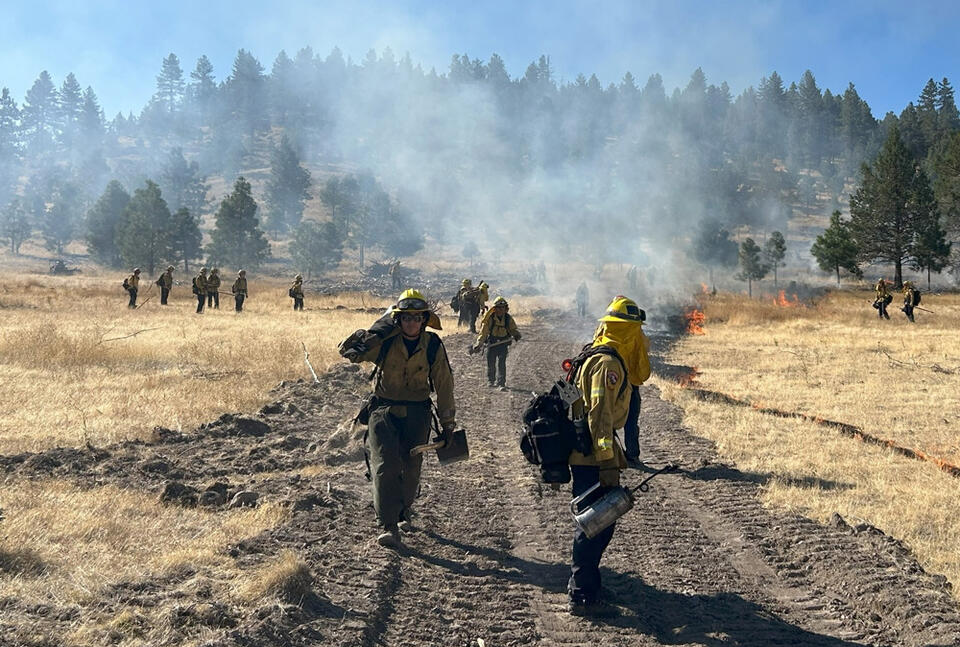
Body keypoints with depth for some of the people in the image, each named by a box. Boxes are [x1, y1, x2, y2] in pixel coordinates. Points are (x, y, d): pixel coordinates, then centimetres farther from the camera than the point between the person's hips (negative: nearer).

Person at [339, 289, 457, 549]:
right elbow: (348, 350, -11)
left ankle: (404, 512, 37)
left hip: (417, 413, 2)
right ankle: (388, 526, -13)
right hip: (384, 409, -1)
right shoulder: (384, 341, -7)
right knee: (385, 465, -13)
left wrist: (447, 423, 8)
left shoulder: (433, 346, -4)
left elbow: (444, 385, 4)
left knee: (411, 467, 11)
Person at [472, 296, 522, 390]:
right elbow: (483, 332, -8)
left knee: (501, 363, -12)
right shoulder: (490, 318, -9)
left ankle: (501, 383, -9)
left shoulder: (508, 318, -3)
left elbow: (514, 329, 10)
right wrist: (479, 344, -17)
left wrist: (517, 334, -14)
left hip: (503, 343, 0)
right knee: (491, 363, 9)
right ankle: (490, 380, 32)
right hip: (492, 343, 0)